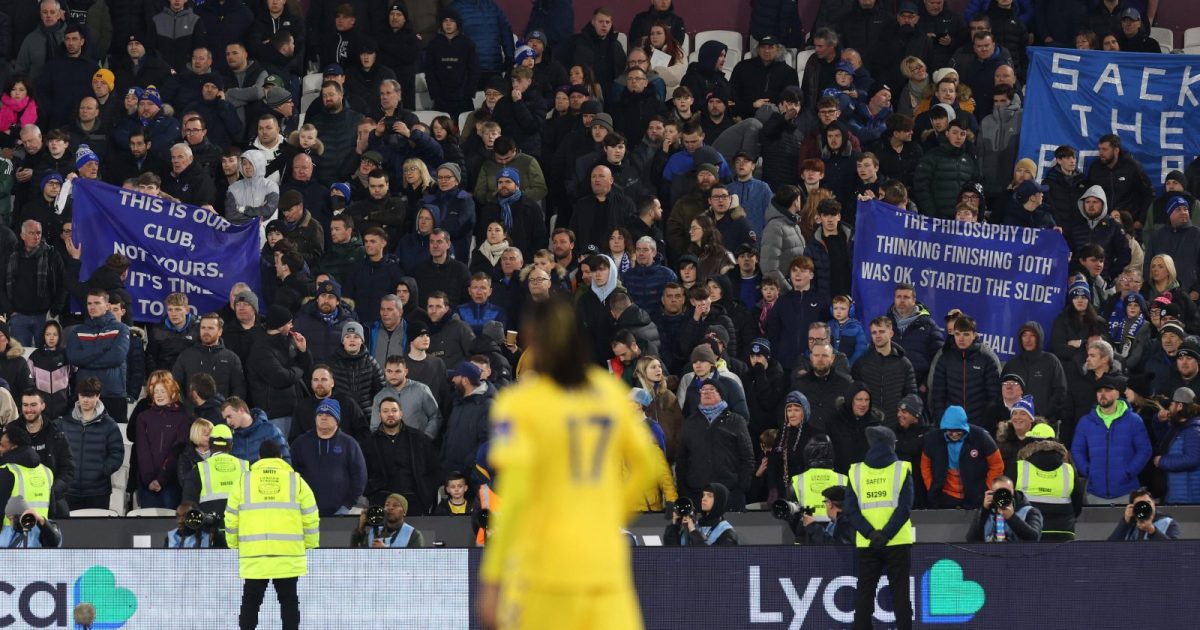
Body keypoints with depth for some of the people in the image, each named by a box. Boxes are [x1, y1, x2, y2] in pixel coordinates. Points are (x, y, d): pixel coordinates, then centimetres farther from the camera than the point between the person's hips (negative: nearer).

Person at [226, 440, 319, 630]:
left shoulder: (245, 481, 4)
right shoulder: (295, 480, 3)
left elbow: (231, 519, 5)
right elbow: (310, 518, 4)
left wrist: (234, 545, 18)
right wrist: (310, 544, 16)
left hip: (253, 556, 0)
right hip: (288, 555, 0)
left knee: (251, 601, 8)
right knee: (289, 600, 8)